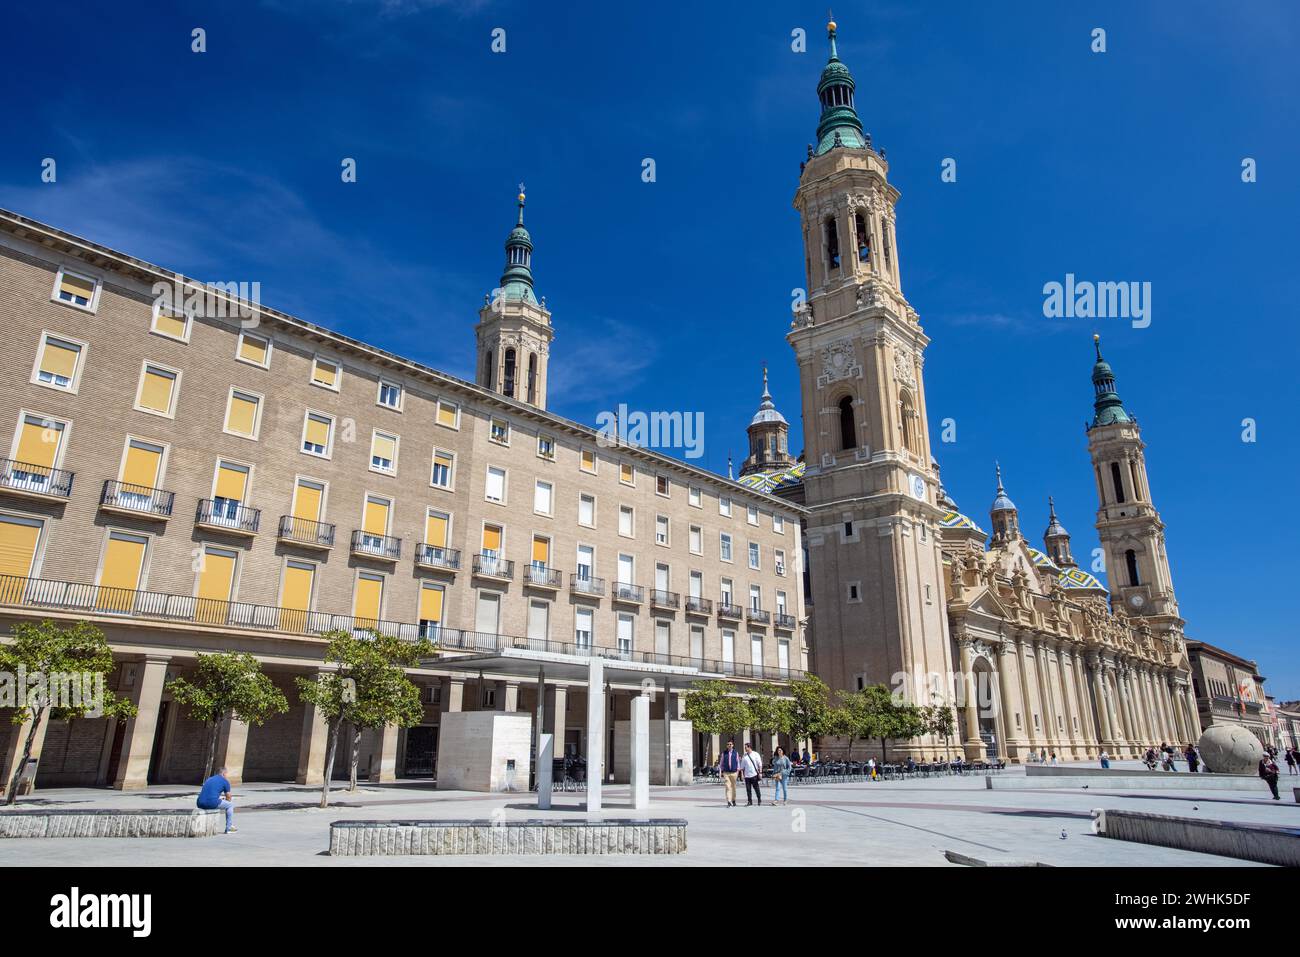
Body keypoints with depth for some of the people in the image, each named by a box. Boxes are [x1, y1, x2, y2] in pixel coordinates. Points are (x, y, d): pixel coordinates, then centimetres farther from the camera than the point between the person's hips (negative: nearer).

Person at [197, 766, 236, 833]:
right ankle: (229, 828, 17)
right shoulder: (225, 781, 7)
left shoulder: (209, 779, 25)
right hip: (212, 804, -6)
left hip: (200, 804, 6)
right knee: (230, 805, 19)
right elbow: (228, 799, 12)